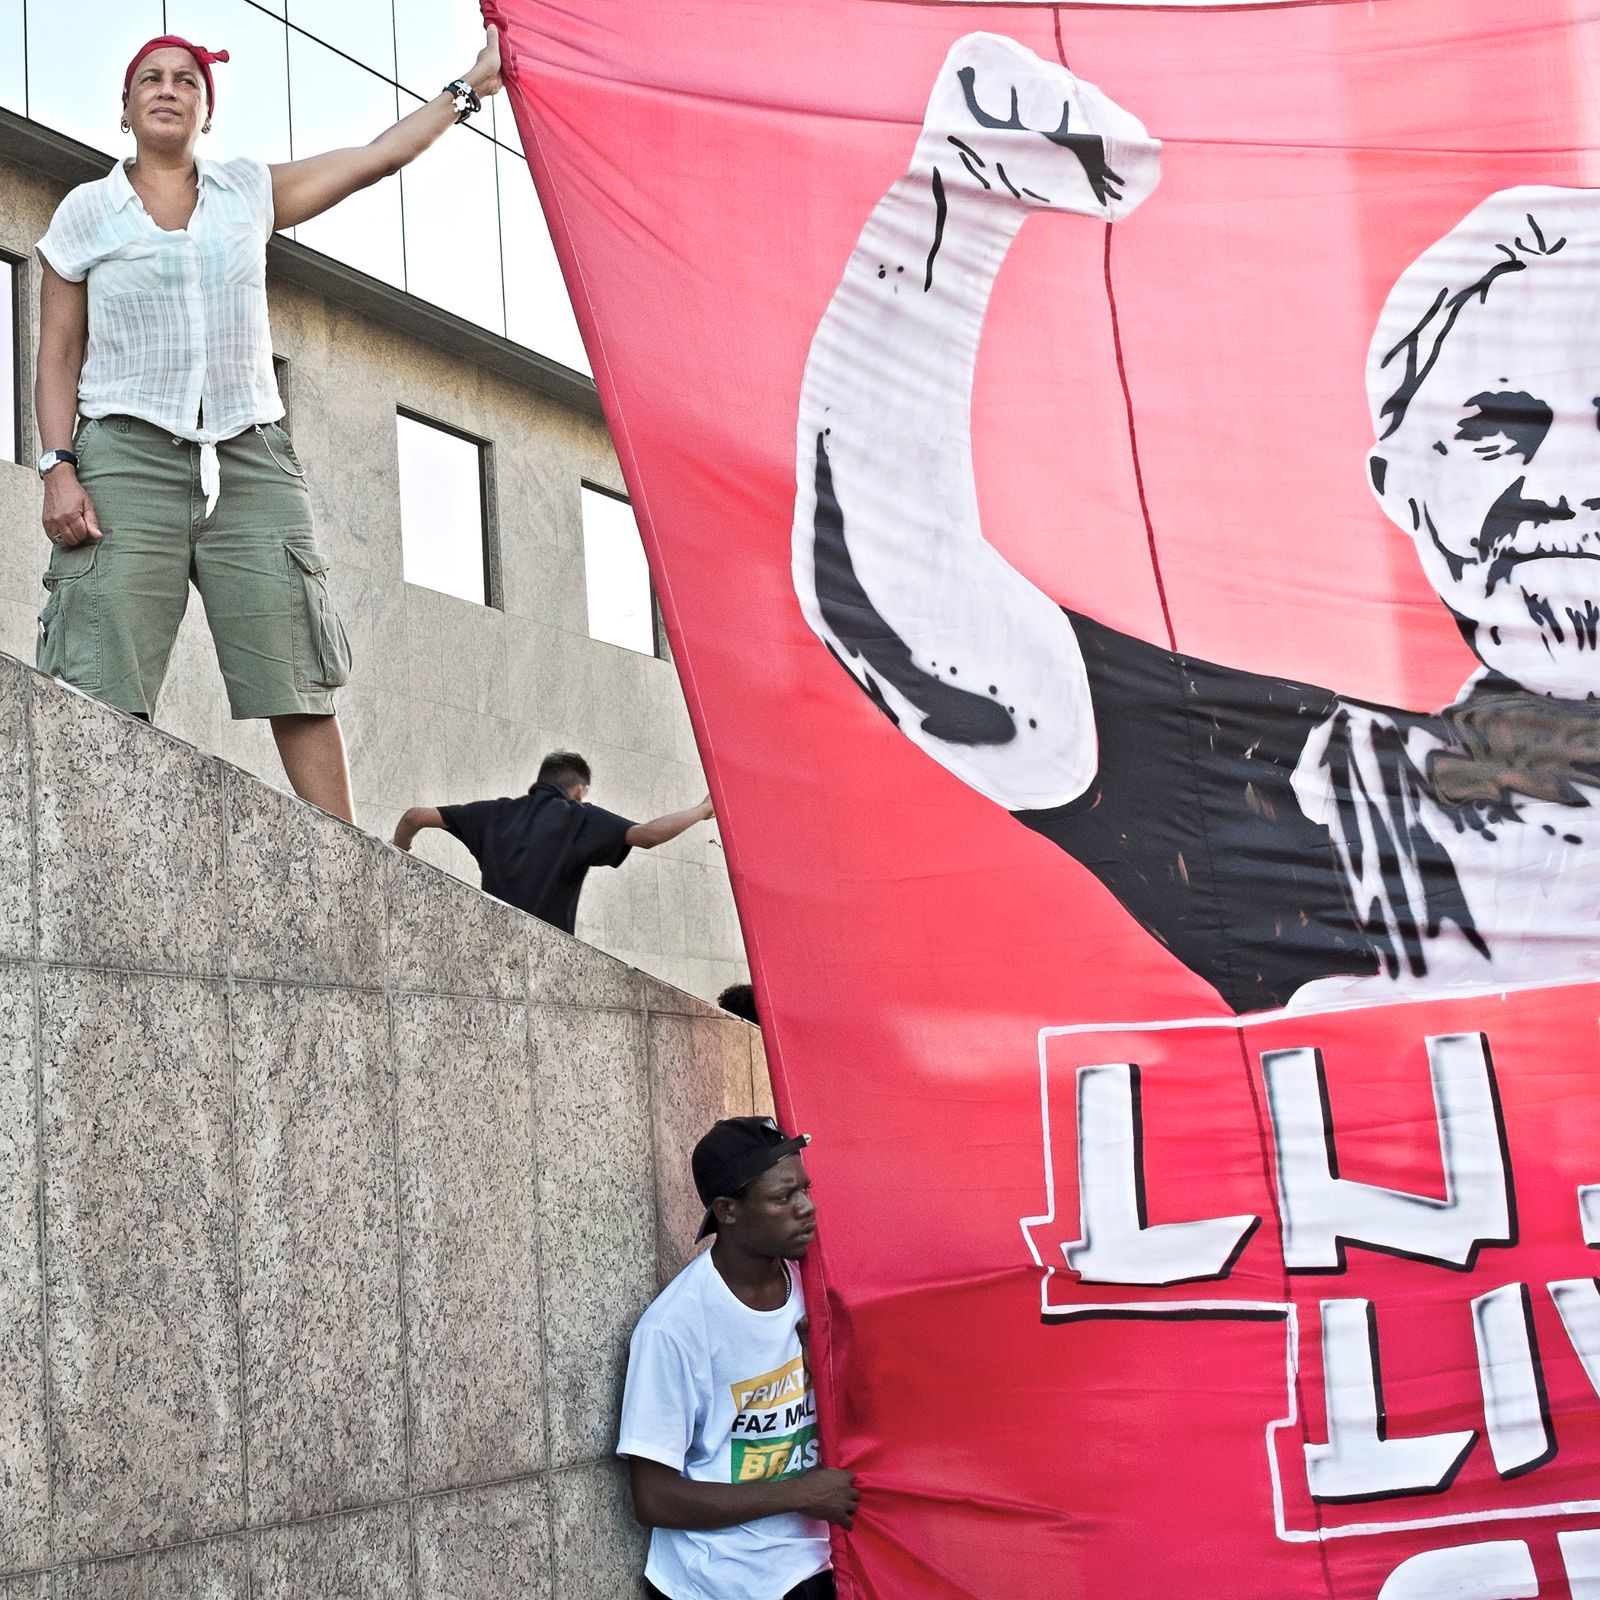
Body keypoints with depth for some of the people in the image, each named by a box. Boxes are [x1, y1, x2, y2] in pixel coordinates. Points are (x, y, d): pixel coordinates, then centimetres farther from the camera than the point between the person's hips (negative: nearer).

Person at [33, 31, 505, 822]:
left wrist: (470, 84, 21)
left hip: (250, 462, 2)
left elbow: (376, 157, 19)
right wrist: (59, 468, -5)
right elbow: (58, 358, 8)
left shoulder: (250, 192, 17)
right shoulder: (87, 210, 11)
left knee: (300, 686, -8)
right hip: (128, 460, -2)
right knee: (101, 700, -15)